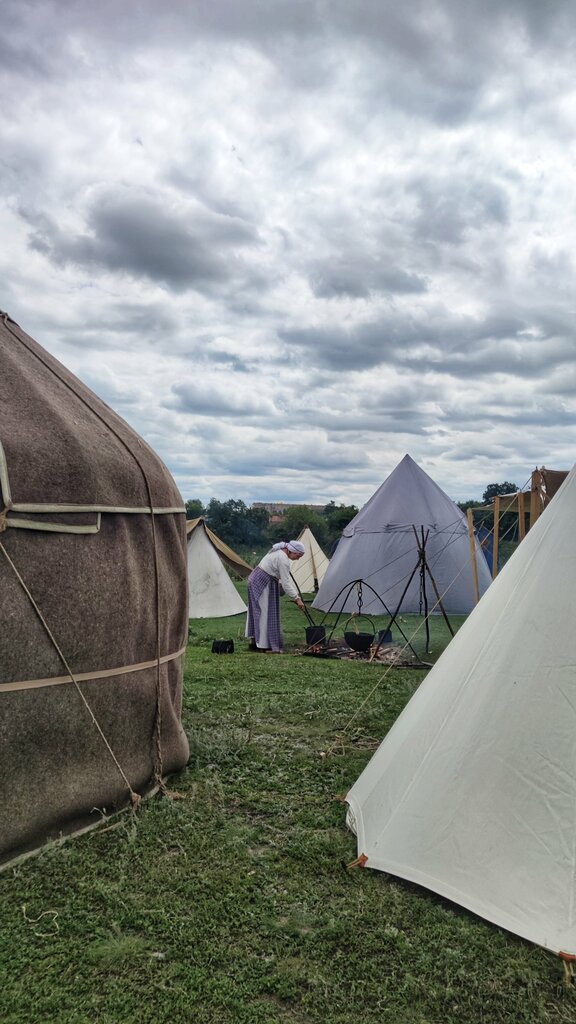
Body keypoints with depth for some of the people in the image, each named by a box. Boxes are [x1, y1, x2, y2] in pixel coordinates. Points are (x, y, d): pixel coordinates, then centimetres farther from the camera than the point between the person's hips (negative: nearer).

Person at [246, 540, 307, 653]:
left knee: (258, 612, 15)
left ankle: (254, 641, 22)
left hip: (255, 580, 10)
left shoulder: (279, 552, 9)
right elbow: (285, 583, -21)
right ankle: (268, 646, -3)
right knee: (266, 614, -6)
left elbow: (287, 577, 17)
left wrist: (296, 594, 18)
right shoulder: (283, 559, -22)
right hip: (262, 584, -10)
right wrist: (297, 599, -14)